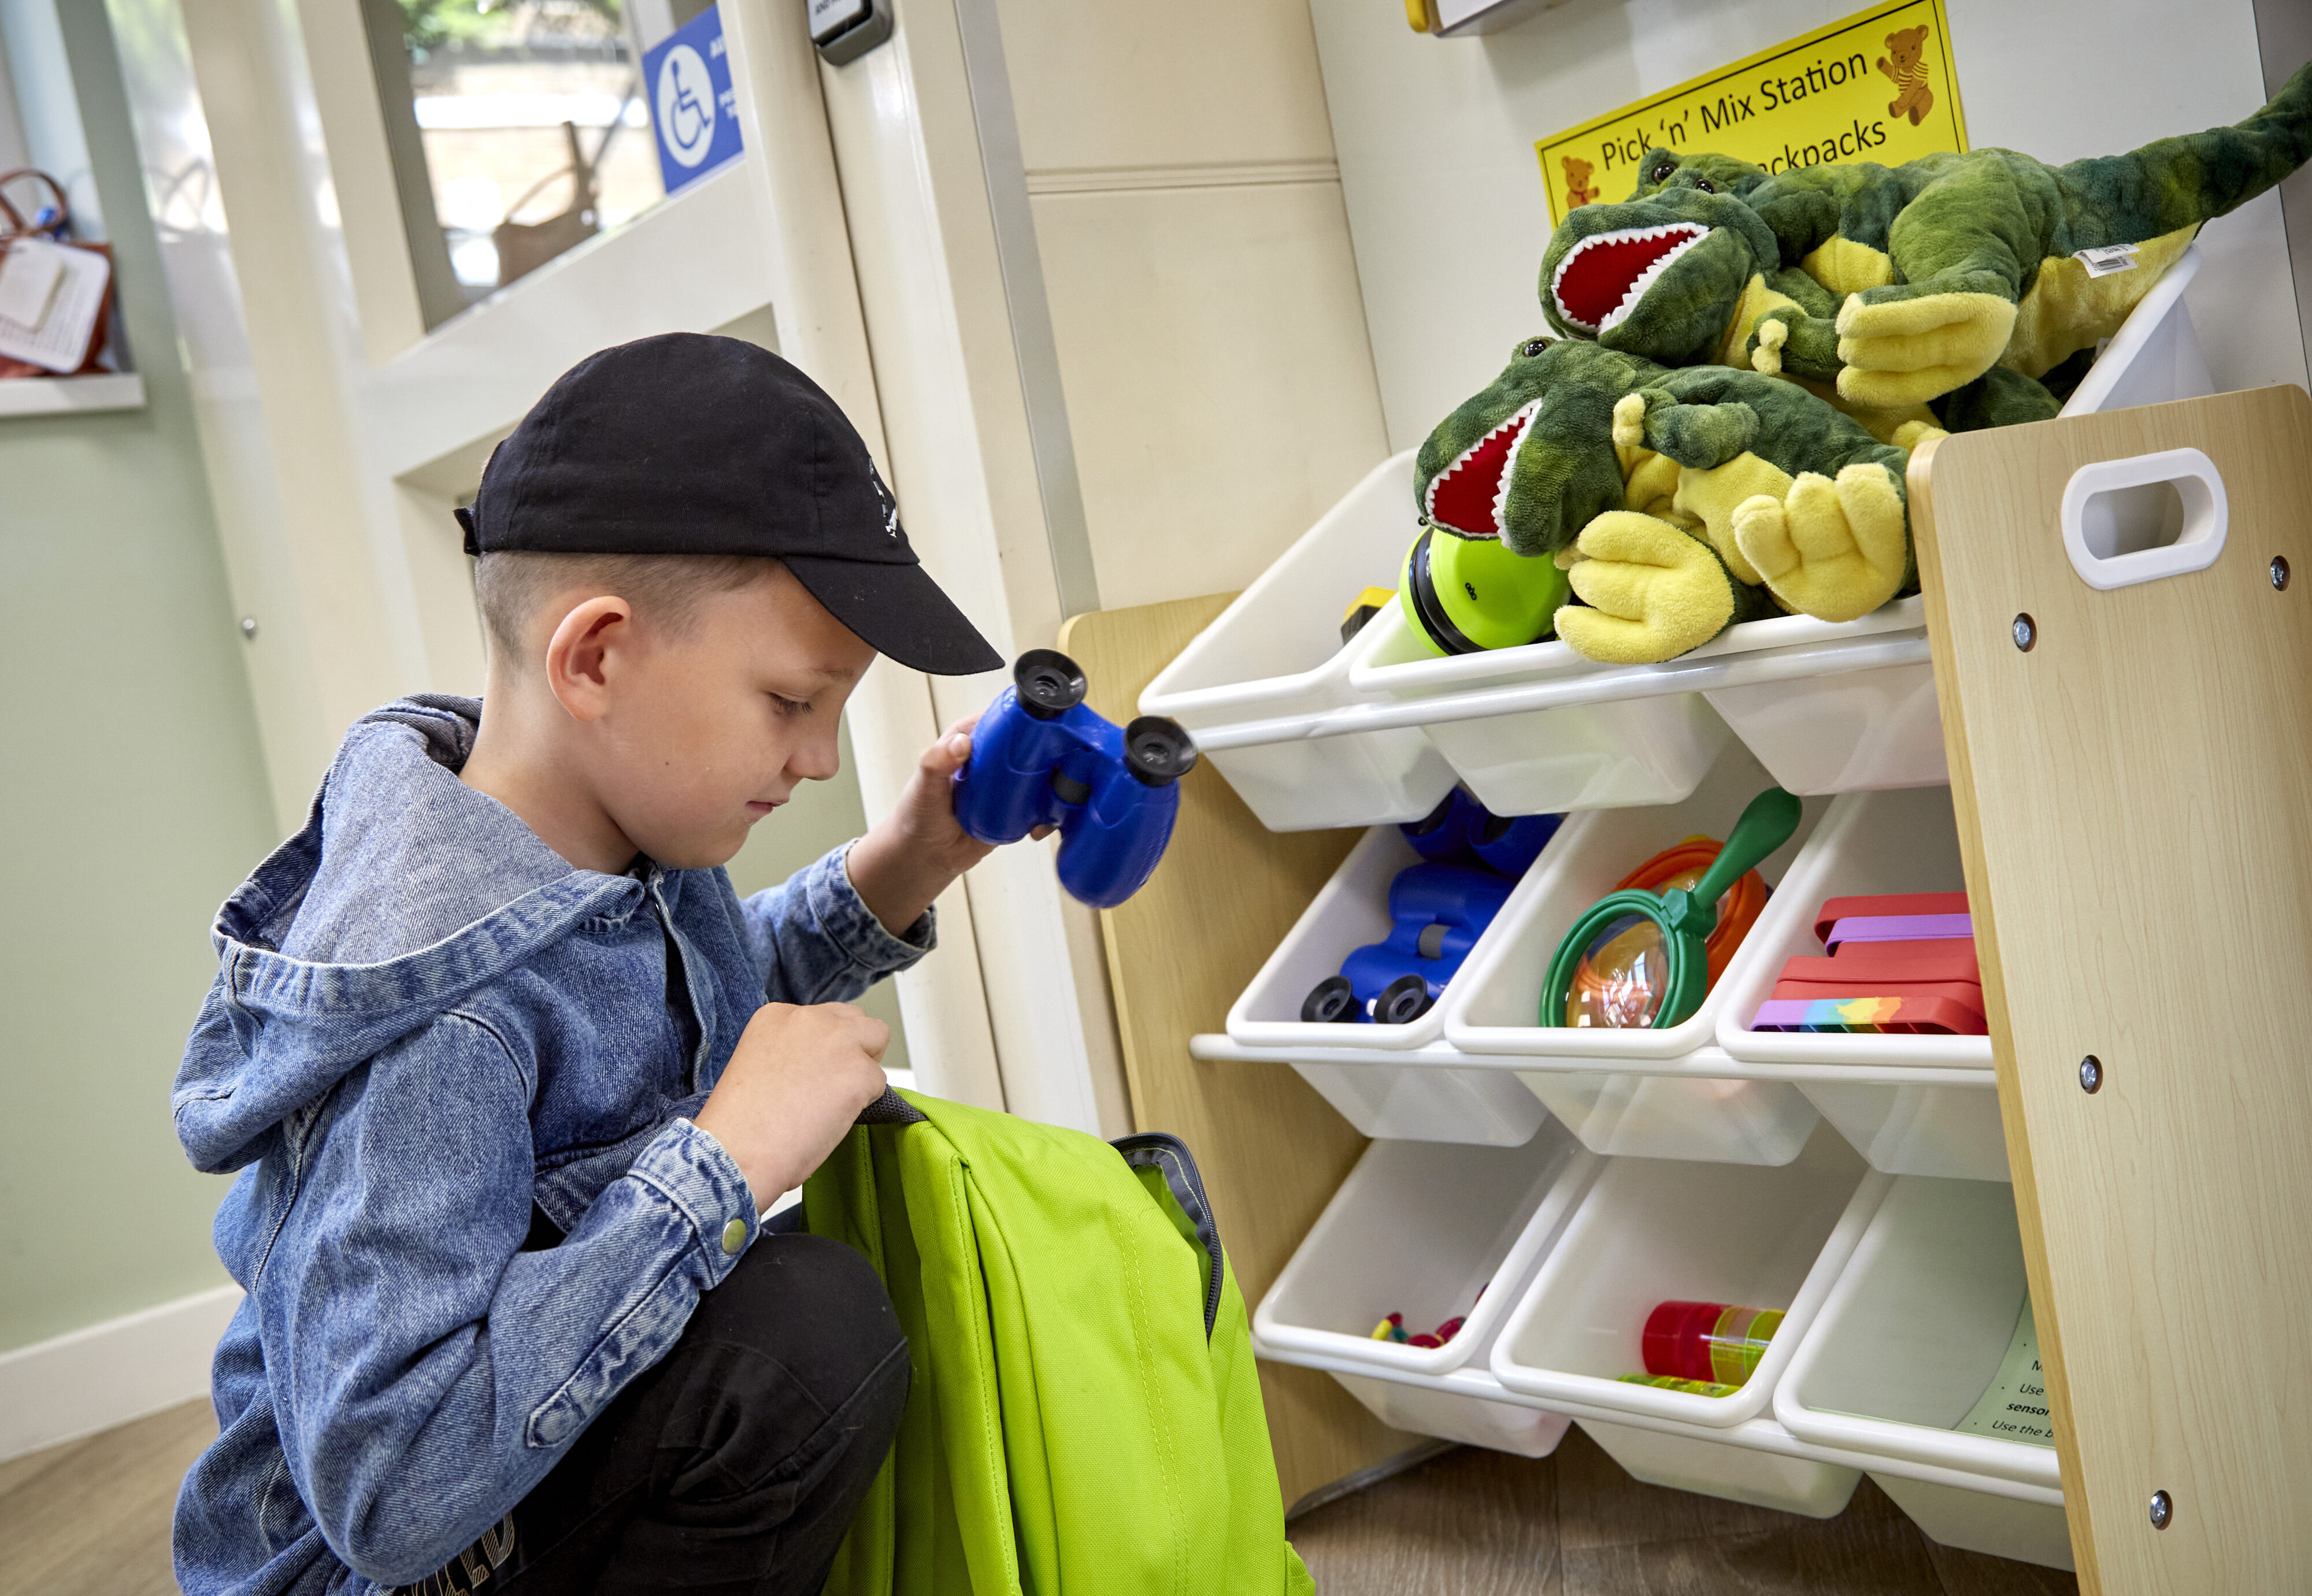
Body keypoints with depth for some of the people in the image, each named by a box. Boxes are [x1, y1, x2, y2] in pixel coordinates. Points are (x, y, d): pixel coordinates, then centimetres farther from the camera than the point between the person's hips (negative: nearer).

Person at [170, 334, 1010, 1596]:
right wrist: (722, 1160, -36)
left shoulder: (626, 825, -8)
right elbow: (384, 1489, -38)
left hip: (586, 1396, 9)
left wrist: (894, 875, -4)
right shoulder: (436, 1024, -34)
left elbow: (715, 1009, 14)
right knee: (814, 1328, -29)